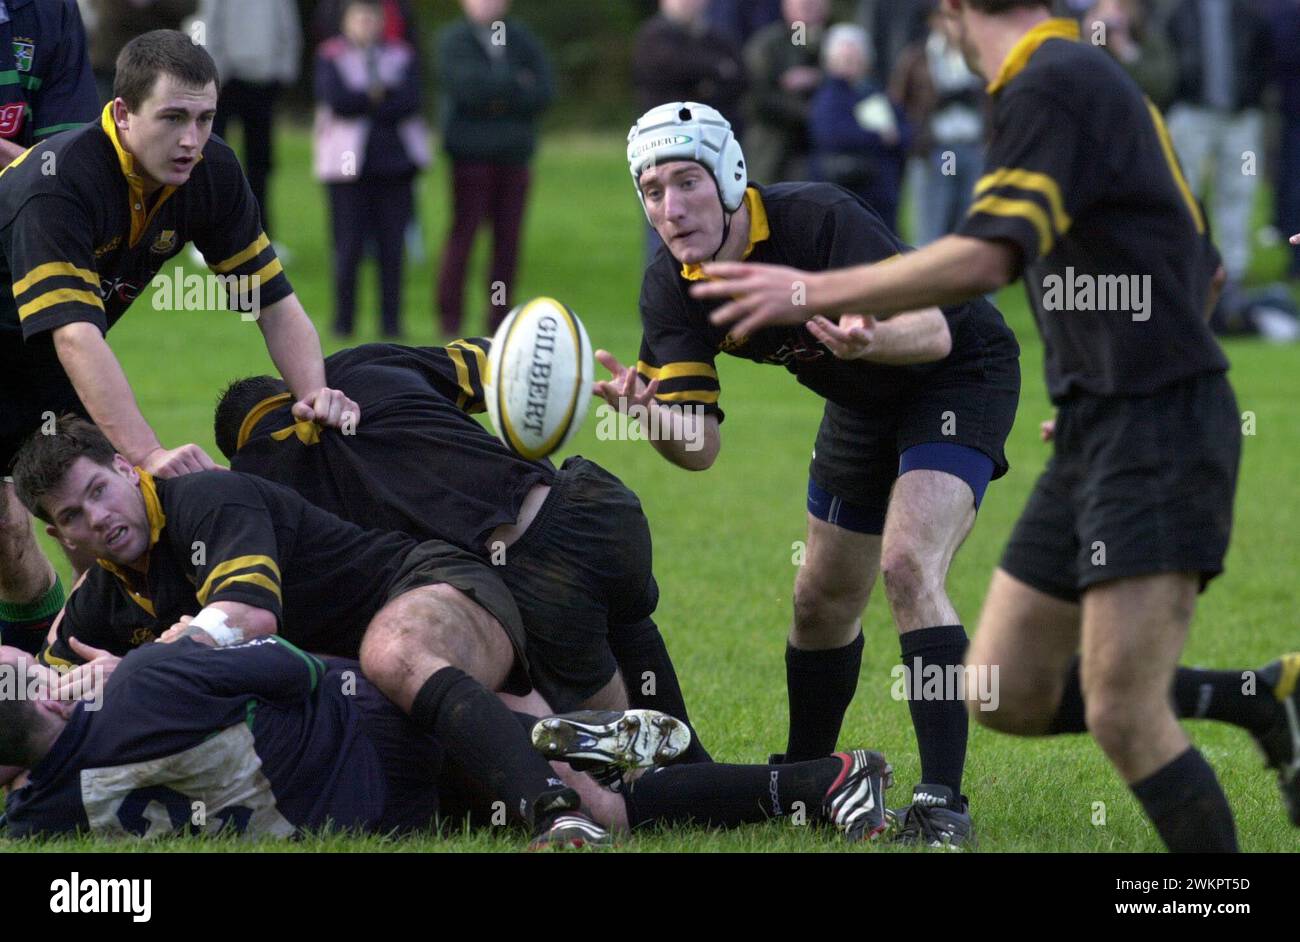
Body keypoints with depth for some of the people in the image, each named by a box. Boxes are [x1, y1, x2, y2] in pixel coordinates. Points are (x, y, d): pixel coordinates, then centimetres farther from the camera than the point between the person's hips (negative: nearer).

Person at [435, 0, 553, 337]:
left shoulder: (523, 40, 13)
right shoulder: (453, 40, 2)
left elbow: (545, 91, 2)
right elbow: (467, 84, -14)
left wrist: (503, 100, -9)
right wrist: (516, 83, -7)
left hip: (514, 156, 4)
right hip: (470, 154, -4)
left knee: (508, 239, 1)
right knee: (463, 236, -8)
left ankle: (499, 319, 6)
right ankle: (450, 319, -4)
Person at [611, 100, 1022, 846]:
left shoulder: (820, 220, -34)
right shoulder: (672, 289, -16)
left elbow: (935, 329, -40)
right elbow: (700, 446, -18)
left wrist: (872, 339, -61)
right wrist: (644, 410, -39)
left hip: (959, 373, -7)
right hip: (864, 404, 7)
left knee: (908, 564, -26)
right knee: (823, 601, 13)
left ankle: (944, 800, -25)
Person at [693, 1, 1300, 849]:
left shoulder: (1049, 85, -13)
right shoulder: (1089, 78, 17)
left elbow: (987, 259, -26)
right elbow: (1205, 270, 24)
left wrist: (814, 293, -20)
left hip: (1157, 429, -10)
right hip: (1097, 430, 10)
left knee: (1122, 716, -15)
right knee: (1006, 694, 9)